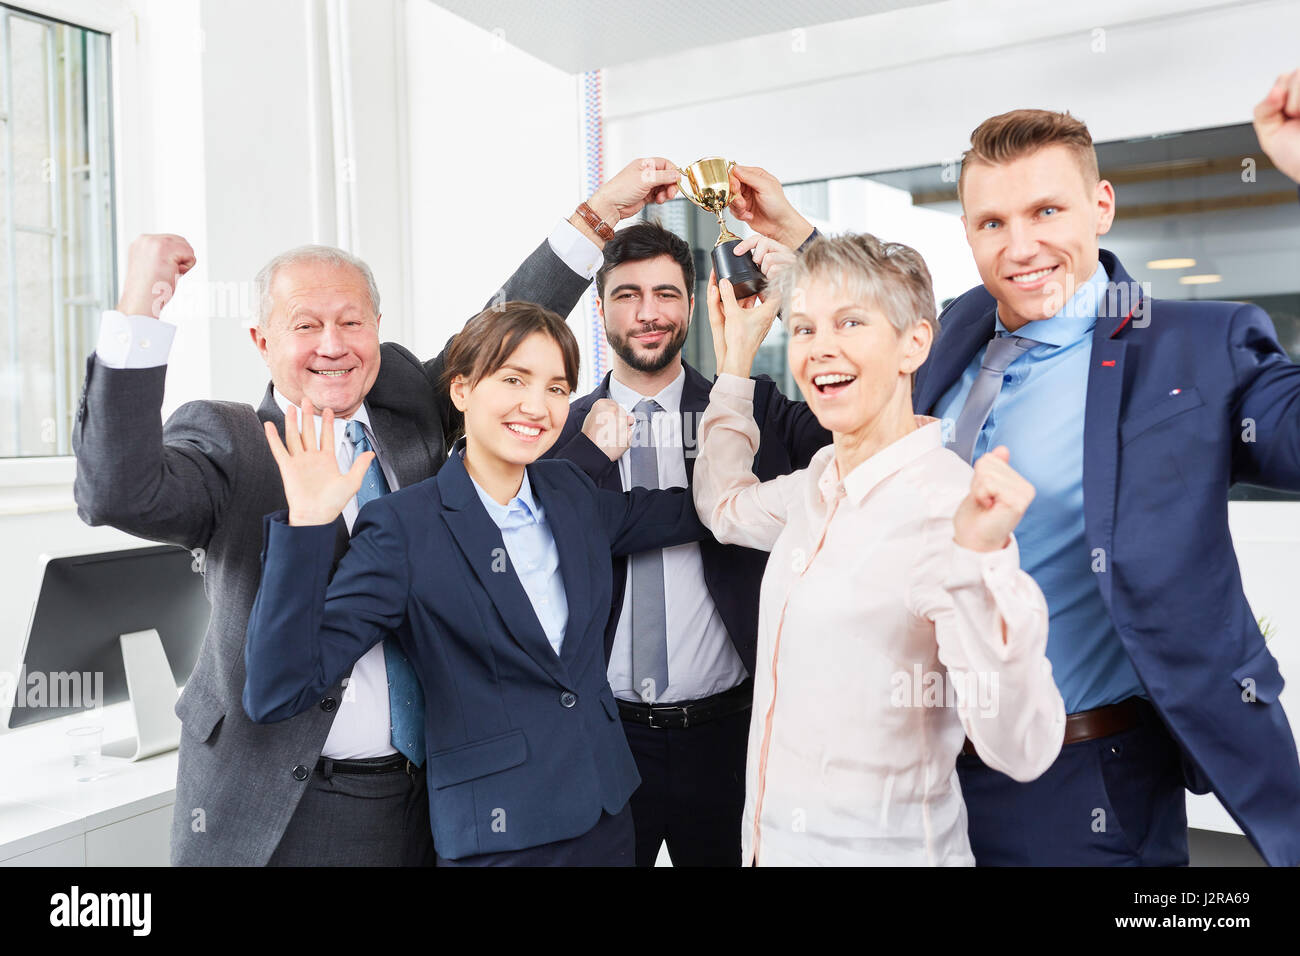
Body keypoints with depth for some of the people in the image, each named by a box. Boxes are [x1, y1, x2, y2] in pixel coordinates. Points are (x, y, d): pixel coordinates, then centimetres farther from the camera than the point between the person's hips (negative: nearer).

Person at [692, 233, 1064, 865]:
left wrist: (982, 558, -40)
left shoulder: (953, 505, -22)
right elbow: (725, 506, 21)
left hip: (882, 848, -7)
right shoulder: (821, 479, 0)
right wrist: (737, 353, 17)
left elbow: (1021, 751, -27)